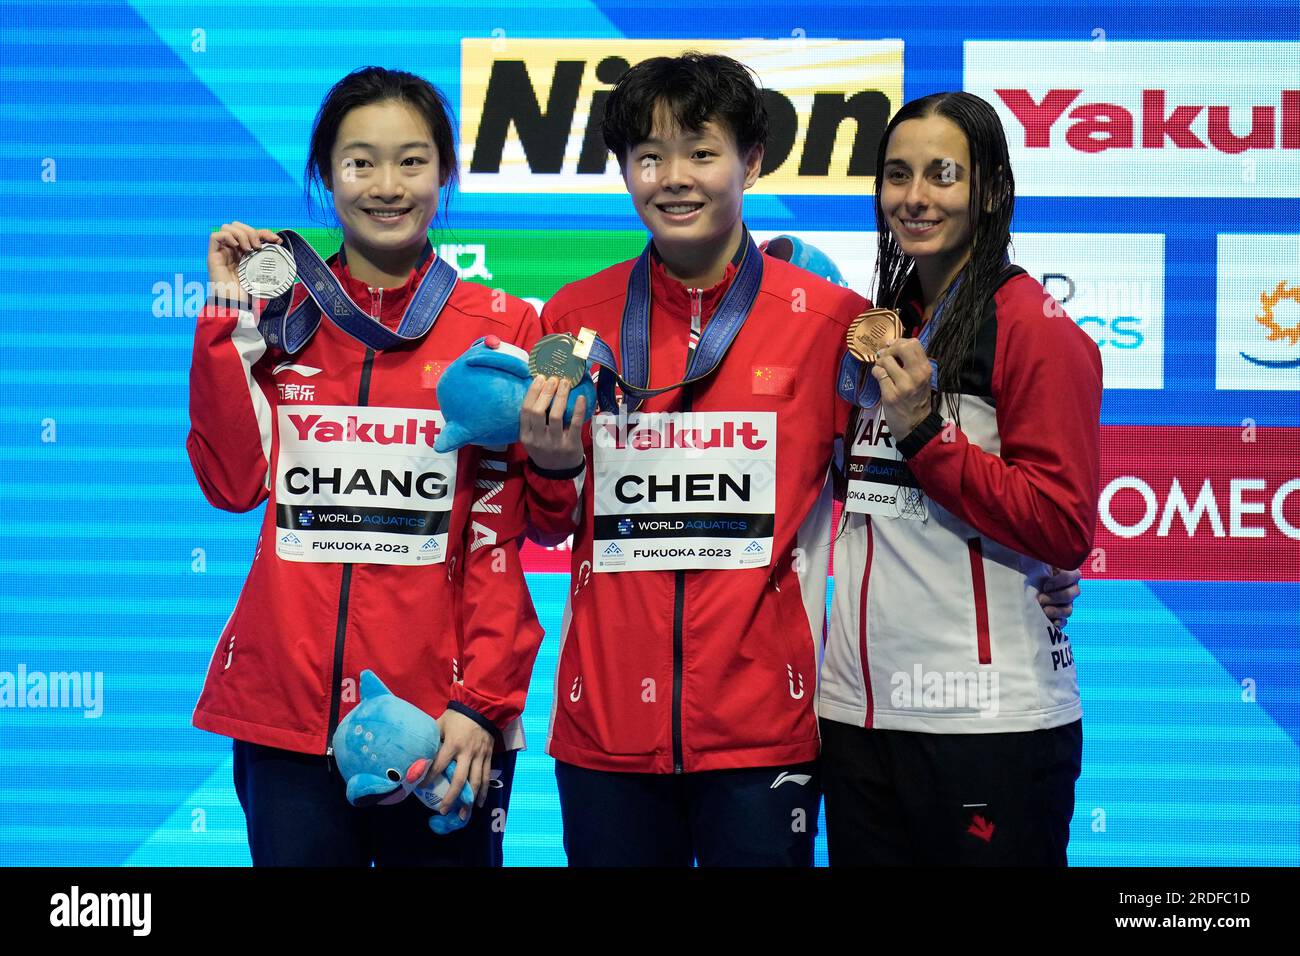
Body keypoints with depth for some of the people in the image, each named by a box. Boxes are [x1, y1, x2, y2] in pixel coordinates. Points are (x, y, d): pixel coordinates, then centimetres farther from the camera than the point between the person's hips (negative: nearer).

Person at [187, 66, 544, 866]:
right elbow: (234, 482, -2)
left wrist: (481, 702, -10)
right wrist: (233, 320, -4)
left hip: (439, 720, -2)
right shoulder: (277, 317, 9)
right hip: (287, 707, 2)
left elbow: (497, 533, -3)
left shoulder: (501, 329, 1)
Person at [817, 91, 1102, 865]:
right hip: (858, 707, 7)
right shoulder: (882, 329, 14)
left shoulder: (1034, 328, -8)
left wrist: (925, 431, -17)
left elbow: (1065, 530, -13)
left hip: (987, 720, -7)